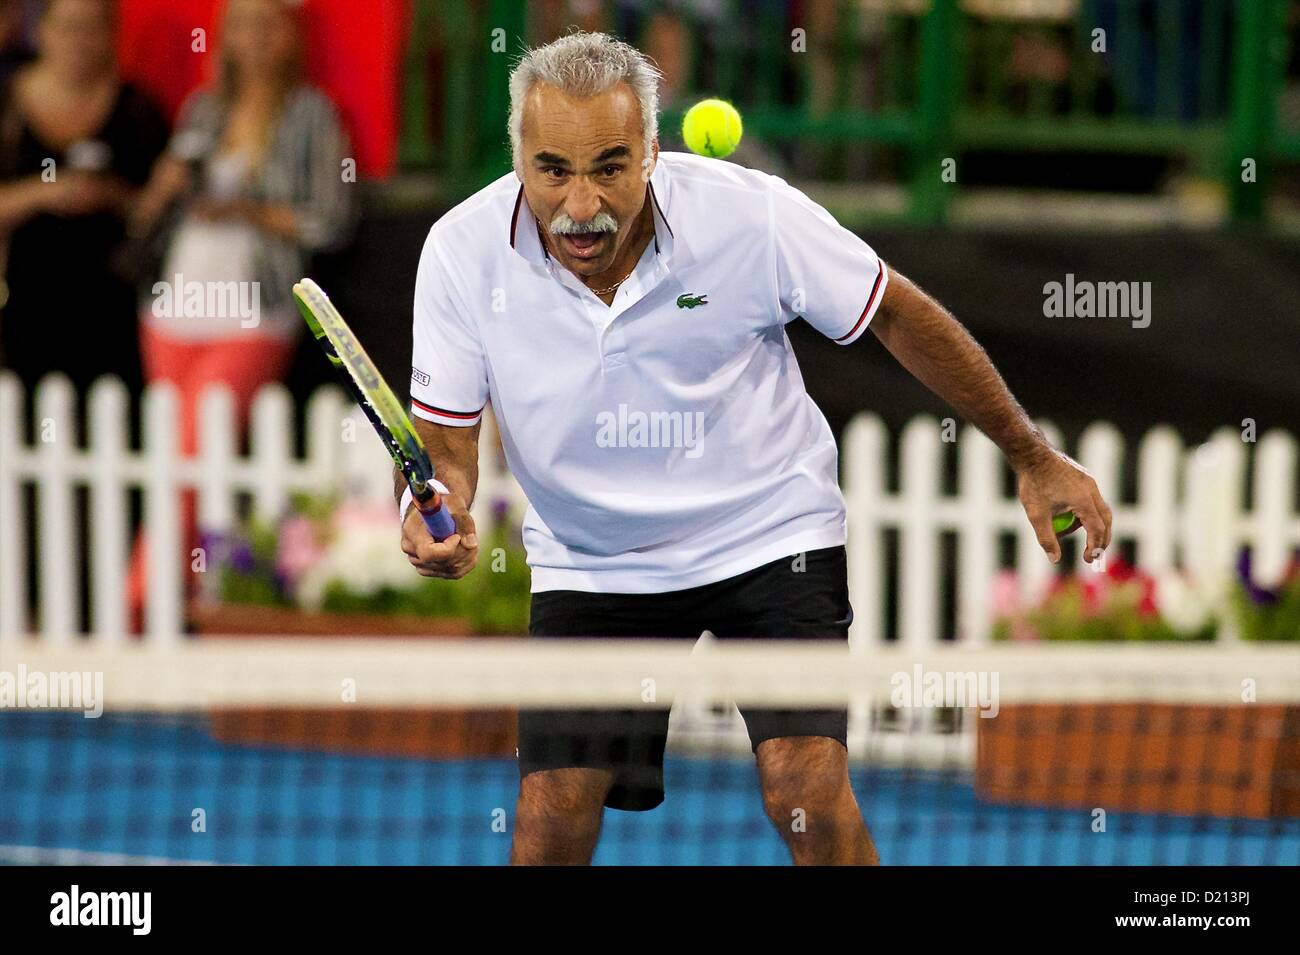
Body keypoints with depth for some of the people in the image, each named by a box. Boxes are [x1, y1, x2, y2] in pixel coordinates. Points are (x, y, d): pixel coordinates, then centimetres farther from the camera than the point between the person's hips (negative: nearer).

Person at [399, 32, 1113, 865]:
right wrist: (438, 514, -32)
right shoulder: (463, 255, -18)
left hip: (772, 536, -2)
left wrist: (1032, 457, 0)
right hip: (590, 568, 2)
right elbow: (445, 437, -8)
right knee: (553, 815, -9)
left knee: (807, 786, -18)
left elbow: (900, 318, -7)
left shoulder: (752, 216, -22)